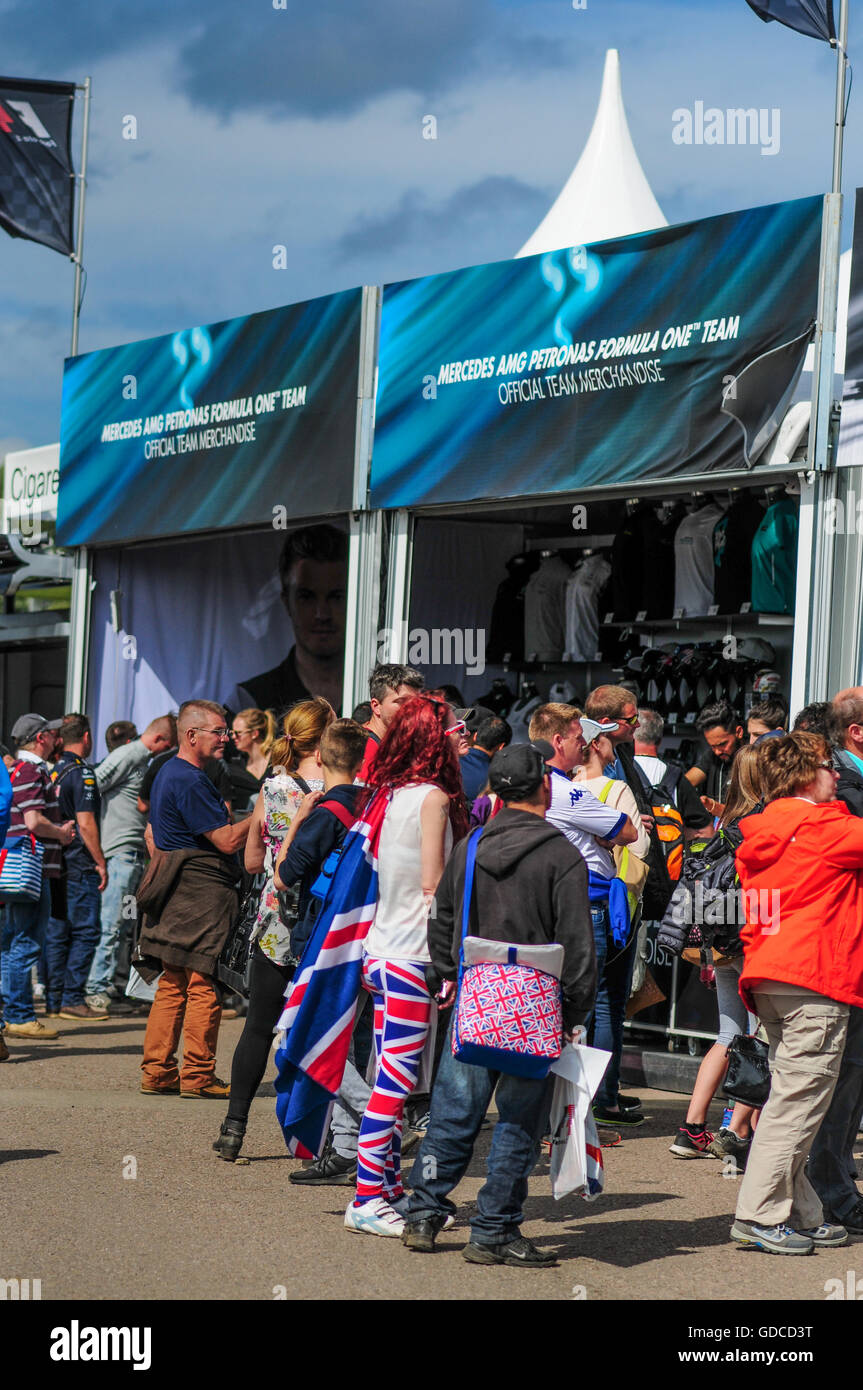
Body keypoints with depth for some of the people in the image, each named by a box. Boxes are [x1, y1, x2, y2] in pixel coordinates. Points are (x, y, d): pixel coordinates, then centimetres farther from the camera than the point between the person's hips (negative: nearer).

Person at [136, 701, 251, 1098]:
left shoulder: (167, 773, 18)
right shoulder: (190, 781, -16)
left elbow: (153, 834, 26)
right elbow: (228, 841, -18)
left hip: (176, 896, 10)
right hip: (203, 891, -10)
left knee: (173, 985, 11)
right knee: (204, 985, -5)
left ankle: (157, 1072, 12)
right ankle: (198, 1076, -2)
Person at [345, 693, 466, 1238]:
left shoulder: (388, 793, 11)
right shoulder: (432, 796, -12)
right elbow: (433, 884, -13)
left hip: (382, 949, 8)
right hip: (412, 954, -8)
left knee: (393, 1079, 12)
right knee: (396, 1081, -6)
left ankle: (391, 1188, 17)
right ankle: (367, 1199, -4)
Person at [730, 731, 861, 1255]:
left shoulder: (759, 834, 15)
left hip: (766, 975, 9)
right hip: (816, 976, -9)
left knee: (793, 1098, 12)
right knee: (799, 1100, -6)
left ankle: (802, 1214, 14)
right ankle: (759, 1214, -8)